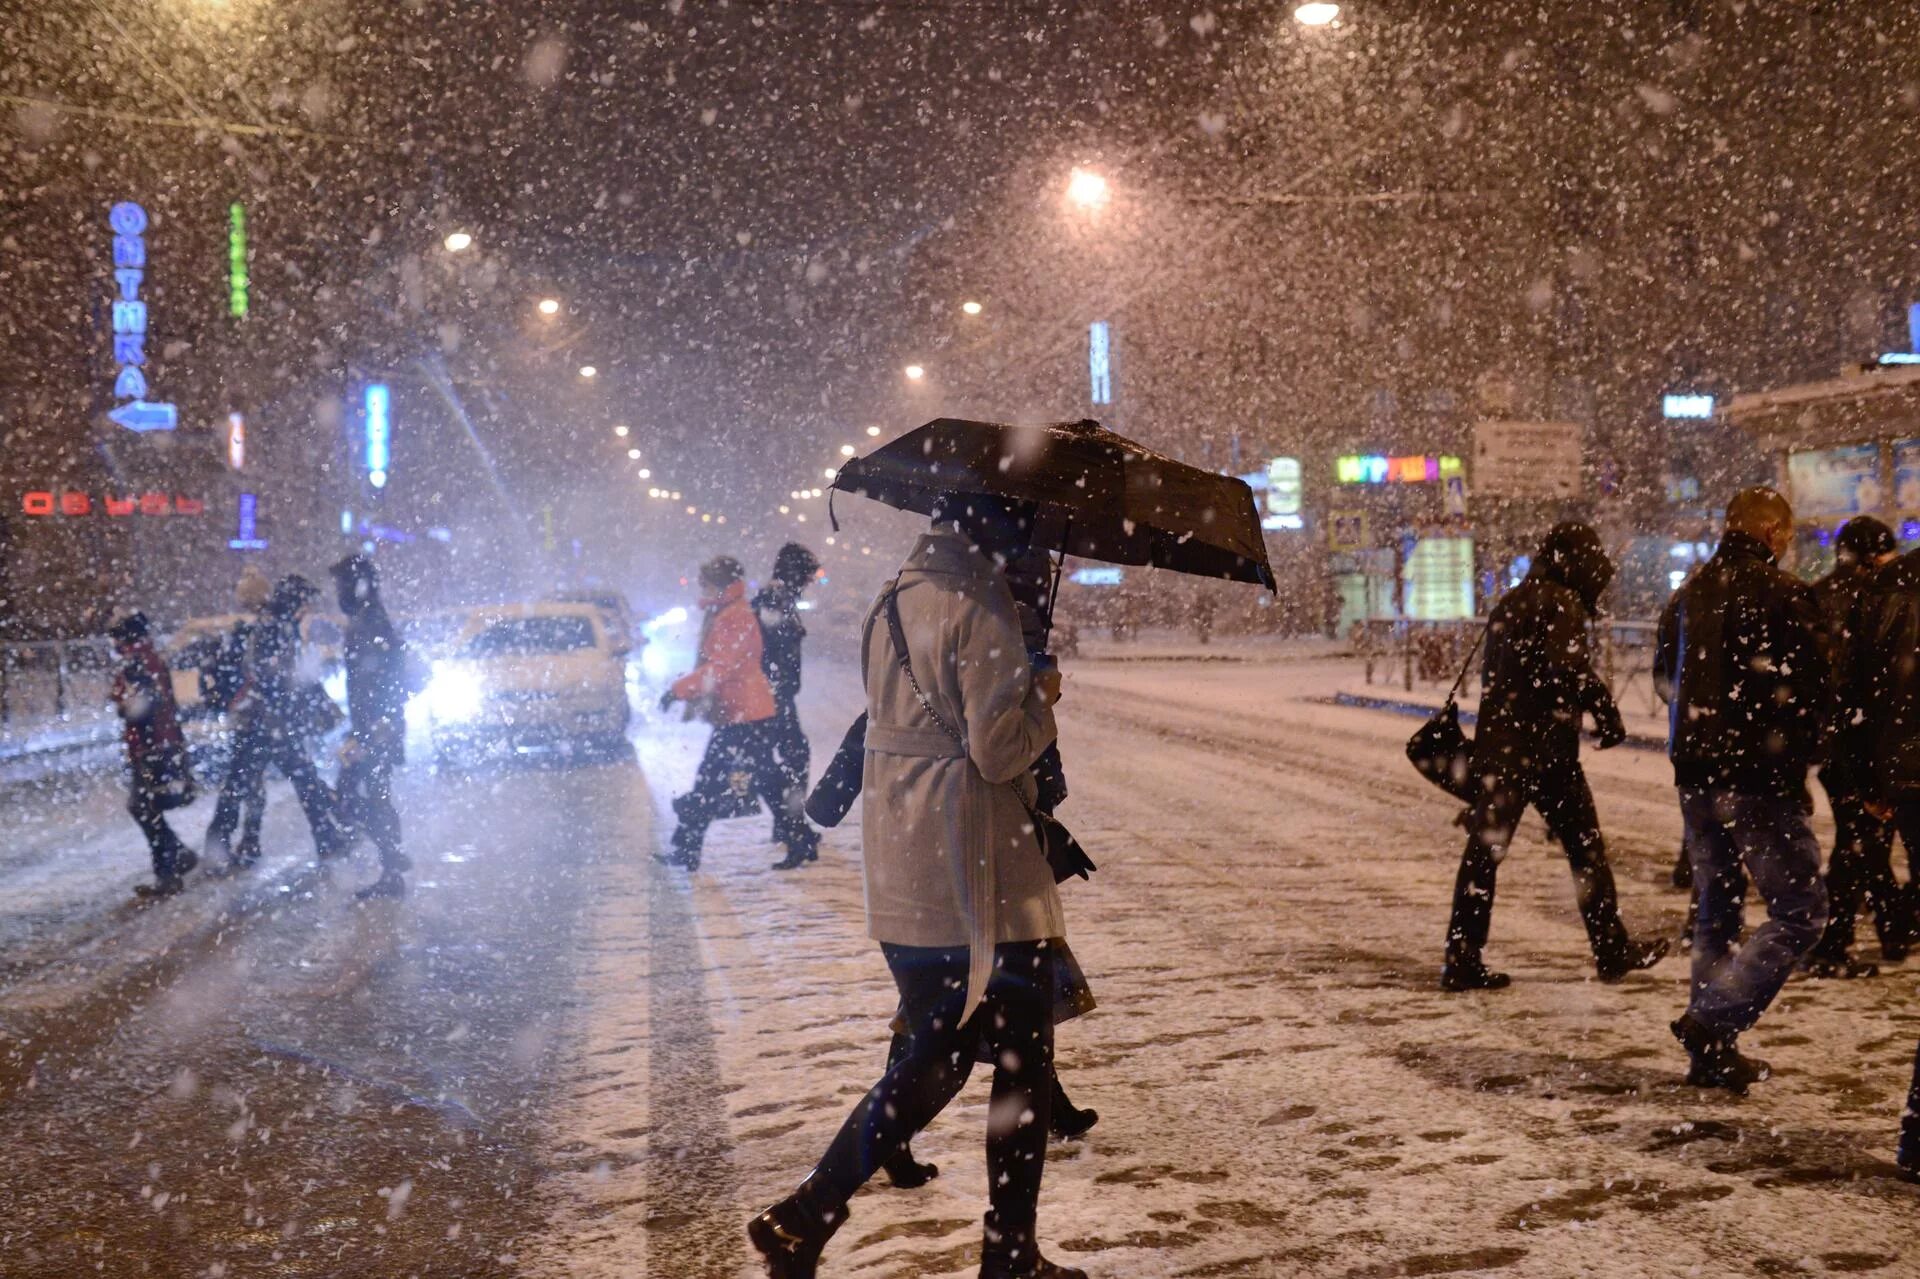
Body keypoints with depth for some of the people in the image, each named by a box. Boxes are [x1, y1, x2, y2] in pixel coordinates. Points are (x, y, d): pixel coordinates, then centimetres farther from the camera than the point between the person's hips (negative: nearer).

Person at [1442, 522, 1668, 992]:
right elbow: (1568, 668, -19)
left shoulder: (1508, 604, 19)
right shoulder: (1561, 603, -7)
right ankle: (1612, 951, 14)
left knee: (1484, 849, 4)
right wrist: (1606, 710, -11)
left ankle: (1462, 960, 1)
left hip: (1497, 746, 7)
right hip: (1546, 746, -7)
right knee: (1585, 846, 6)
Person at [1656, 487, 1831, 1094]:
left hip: (1695, 776, 7)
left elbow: (1666, 679, 18)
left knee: (1716, 910, 16)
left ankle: (1712, 1052, 17)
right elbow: (1816, 691, -12)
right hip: (1760, 781, -7)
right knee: (1799, 912, 0)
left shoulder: (1688, 595, 10)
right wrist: (1799, 752, 2)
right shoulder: (1784, 594, -11)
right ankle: (1713, 1022, -12)